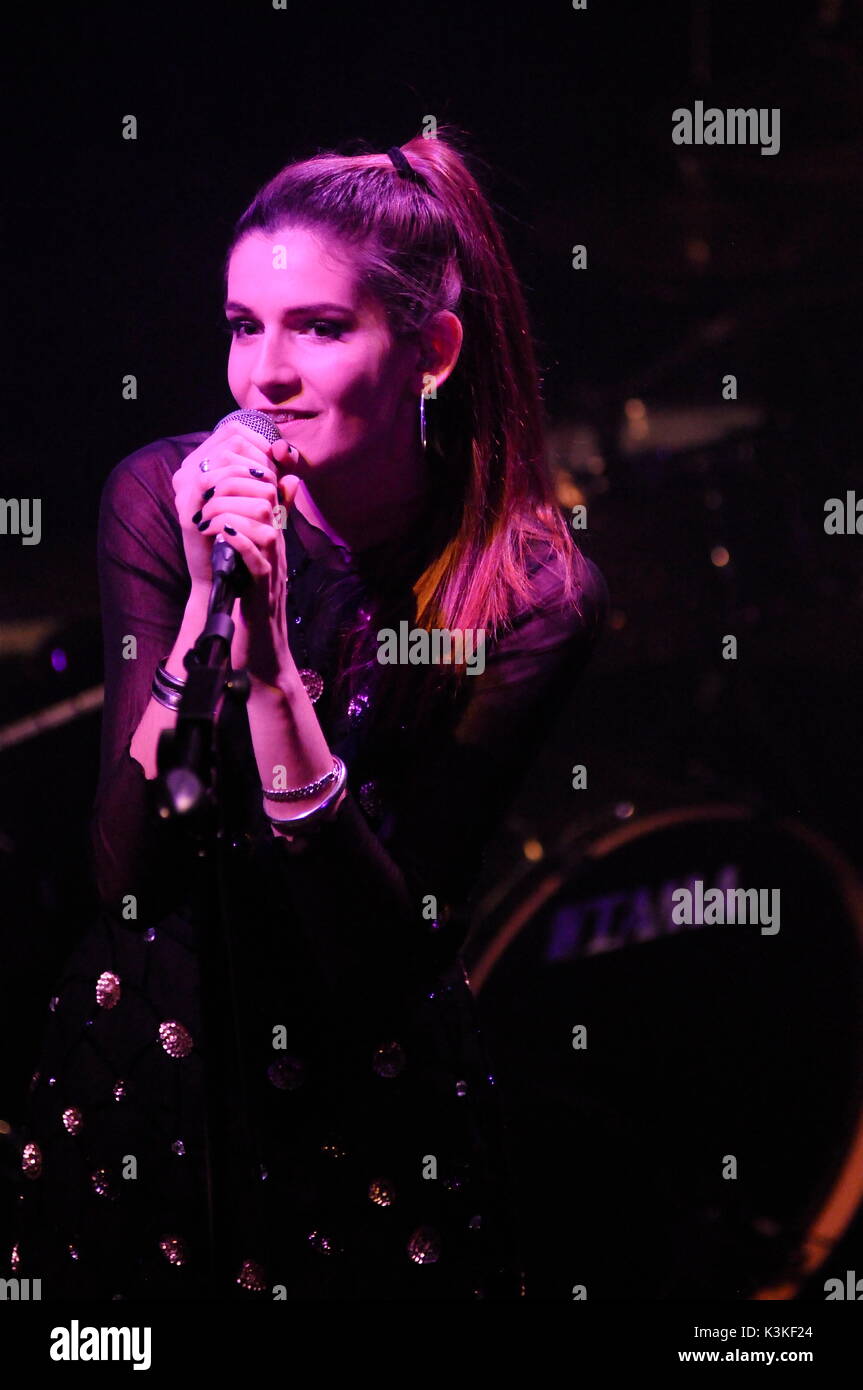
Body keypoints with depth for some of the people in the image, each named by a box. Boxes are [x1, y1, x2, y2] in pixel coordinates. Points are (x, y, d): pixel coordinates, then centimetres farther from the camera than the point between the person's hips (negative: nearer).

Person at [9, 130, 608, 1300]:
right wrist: (206, 609, -27)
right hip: (156, 1033, 4)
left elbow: (393, 956, -17)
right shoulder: (160, 496, -9)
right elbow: (126, 875, -14)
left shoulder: (535, 593, -14)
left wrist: (272, 666, -27)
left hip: (375, 1081, -3)